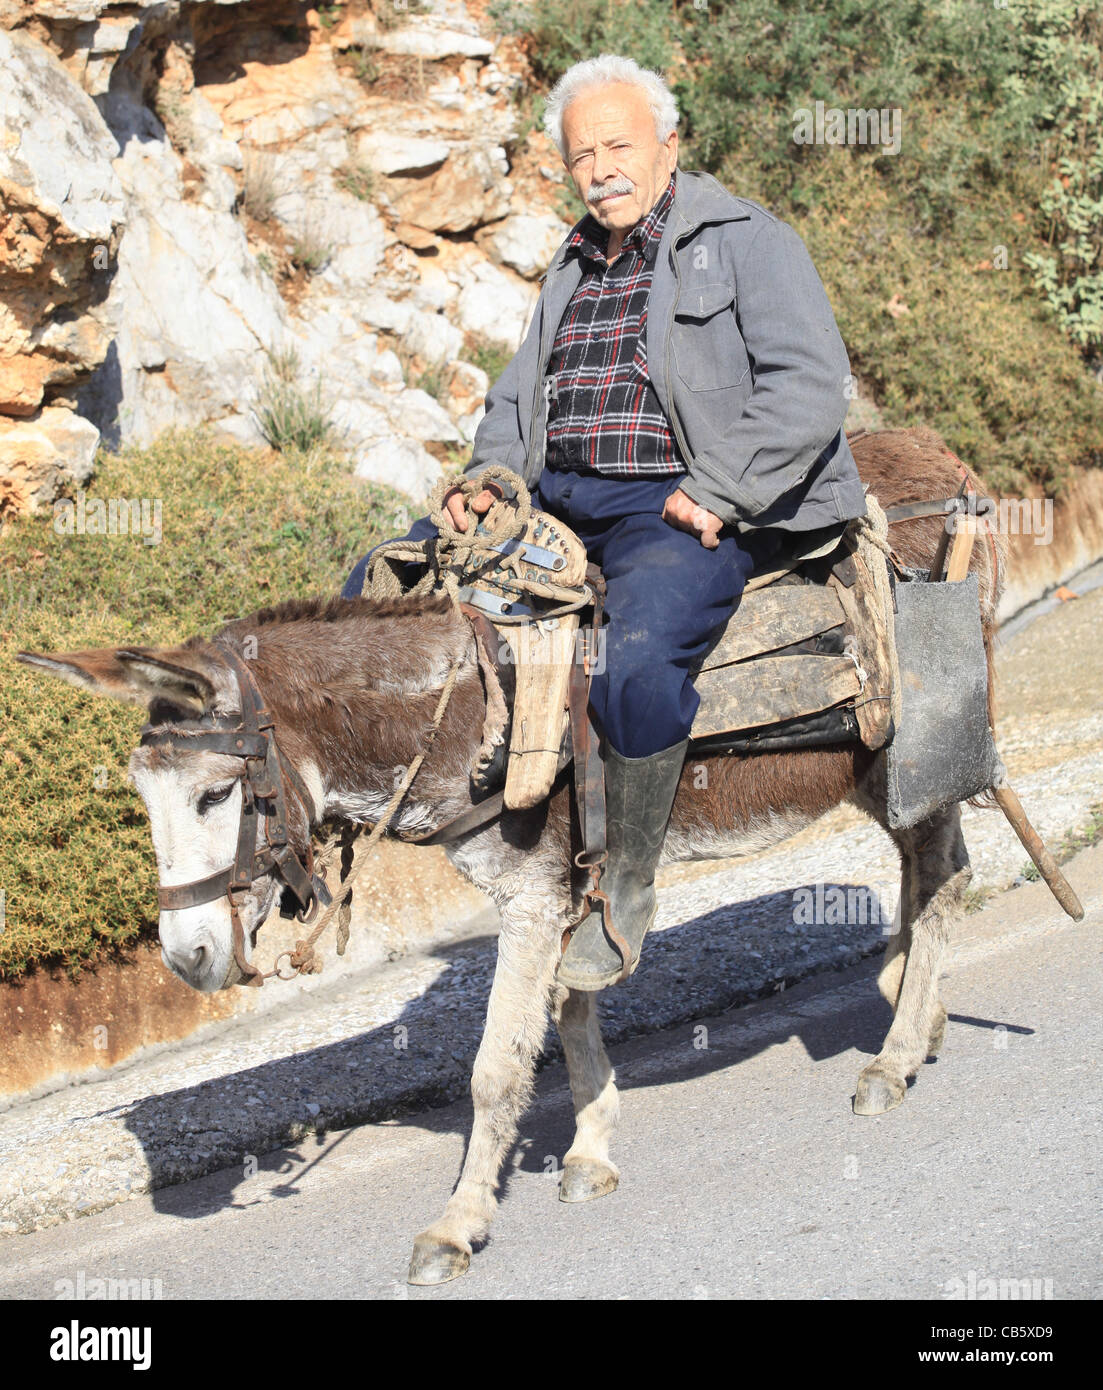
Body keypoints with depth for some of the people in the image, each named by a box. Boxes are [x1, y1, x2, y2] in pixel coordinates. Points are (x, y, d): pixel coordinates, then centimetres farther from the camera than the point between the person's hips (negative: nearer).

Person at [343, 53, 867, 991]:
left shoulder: (748, 241, 0)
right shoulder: (576, 265, 22)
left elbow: (811, 385, -10)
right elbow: (519, 395, 30)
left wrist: (715, 495, -17)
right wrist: (491, 475, 8)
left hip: (682, 510, -8)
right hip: (555, 501, 8)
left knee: (637, 657, -36)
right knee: (378, 586, -2)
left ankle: (630, 887, -20)